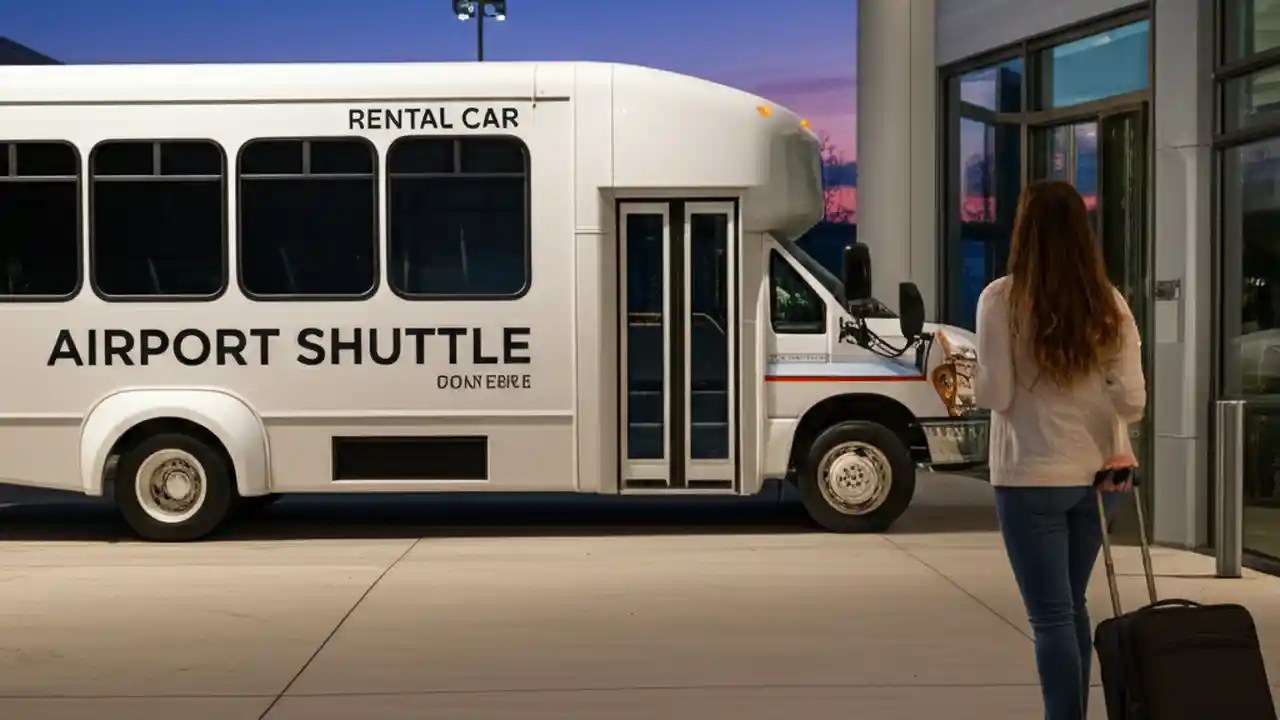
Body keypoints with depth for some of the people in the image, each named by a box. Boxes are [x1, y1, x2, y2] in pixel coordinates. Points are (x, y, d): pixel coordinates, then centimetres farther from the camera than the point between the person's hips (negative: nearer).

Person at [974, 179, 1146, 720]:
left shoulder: (1002, 299, -10)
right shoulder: (1109, 302, -1)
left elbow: (995, 395, -13)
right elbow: (1131, 397, -5)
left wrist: (975, 384, 9)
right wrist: (1111, 442, 14)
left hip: (1031, 476, -4)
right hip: (1097, 473, 5)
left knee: (1051, 615, 0)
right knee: (1071, 605, 20)